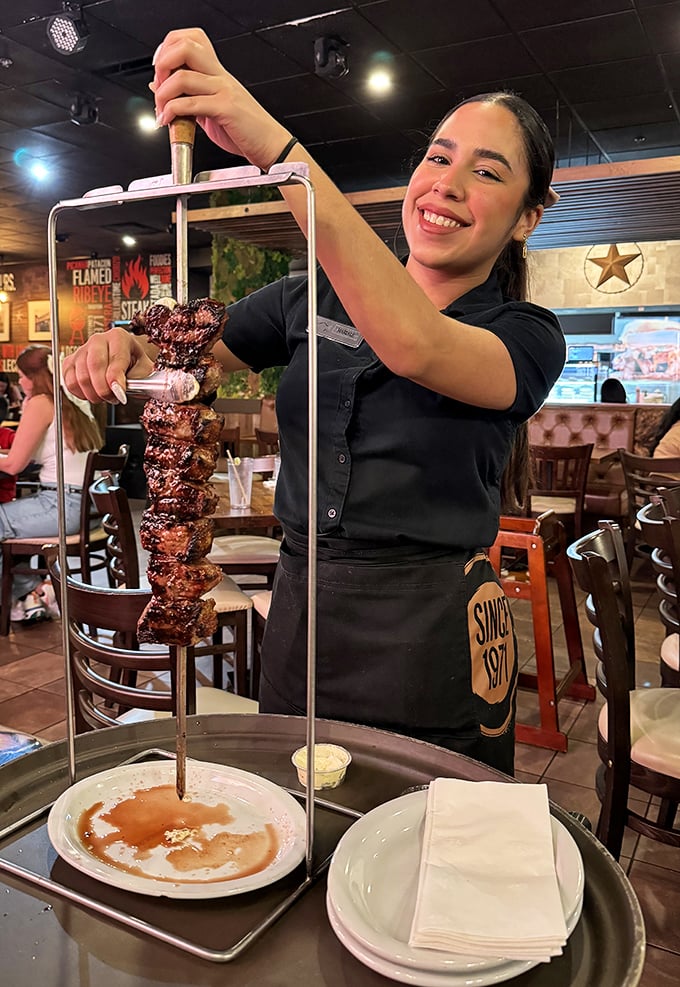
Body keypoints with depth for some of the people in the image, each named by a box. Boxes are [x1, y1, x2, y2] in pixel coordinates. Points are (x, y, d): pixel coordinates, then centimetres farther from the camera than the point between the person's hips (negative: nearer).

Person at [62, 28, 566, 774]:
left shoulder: (528, 338, -7)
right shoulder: (318, 297, 5)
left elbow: (414, 346, -28)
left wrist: (276, 147, -35)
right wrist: (129, 347, -18)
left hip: (430, 641, -3)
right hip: (299, 614, 4)